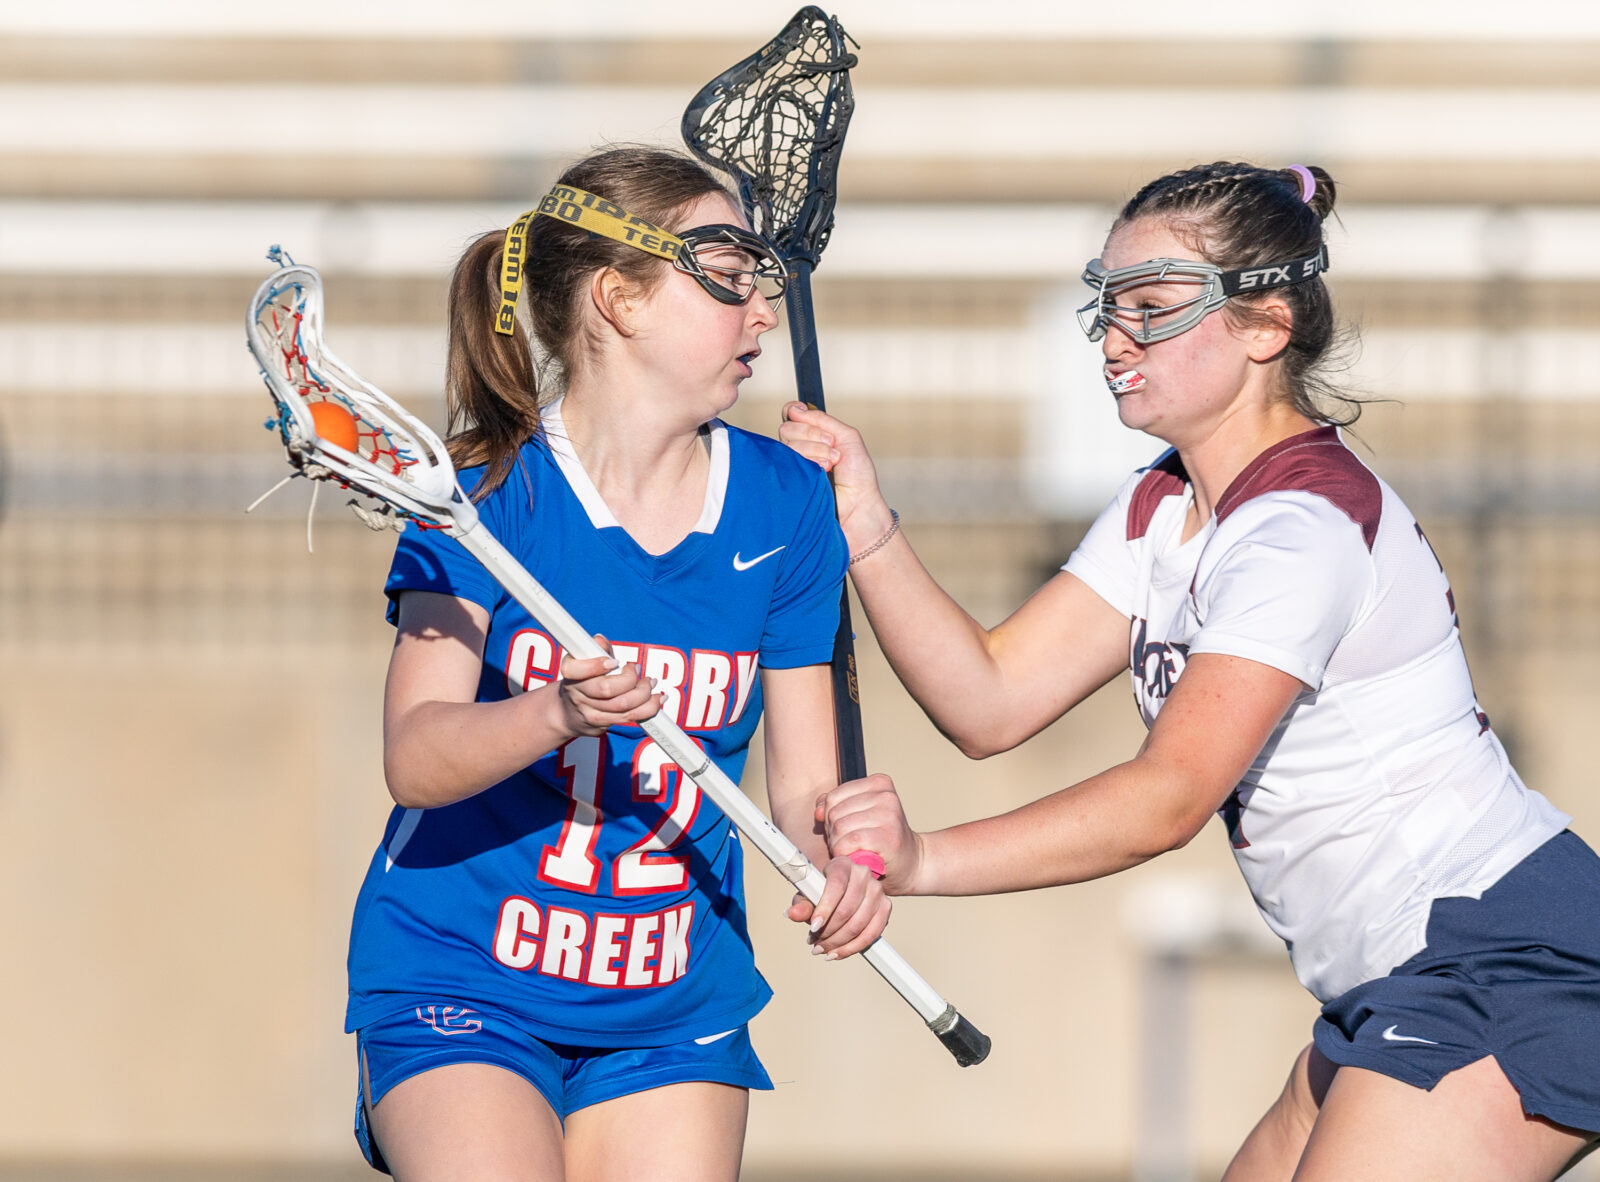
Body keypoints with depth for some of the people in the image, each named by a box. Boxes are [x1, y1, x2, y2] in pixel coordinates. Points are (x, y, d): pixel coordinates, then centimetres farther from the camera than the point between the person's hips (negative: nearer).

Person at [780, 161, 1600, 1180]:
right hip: (1397, 989, 11)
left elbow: (1169, 798, -27)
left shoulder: (1303, 527, -19)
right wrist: (868, 527, -7)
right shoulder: (1161, 512, 13)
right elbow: (991, 701, 6)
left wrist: (924, 861, -34)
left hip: (1502, 972, -11)